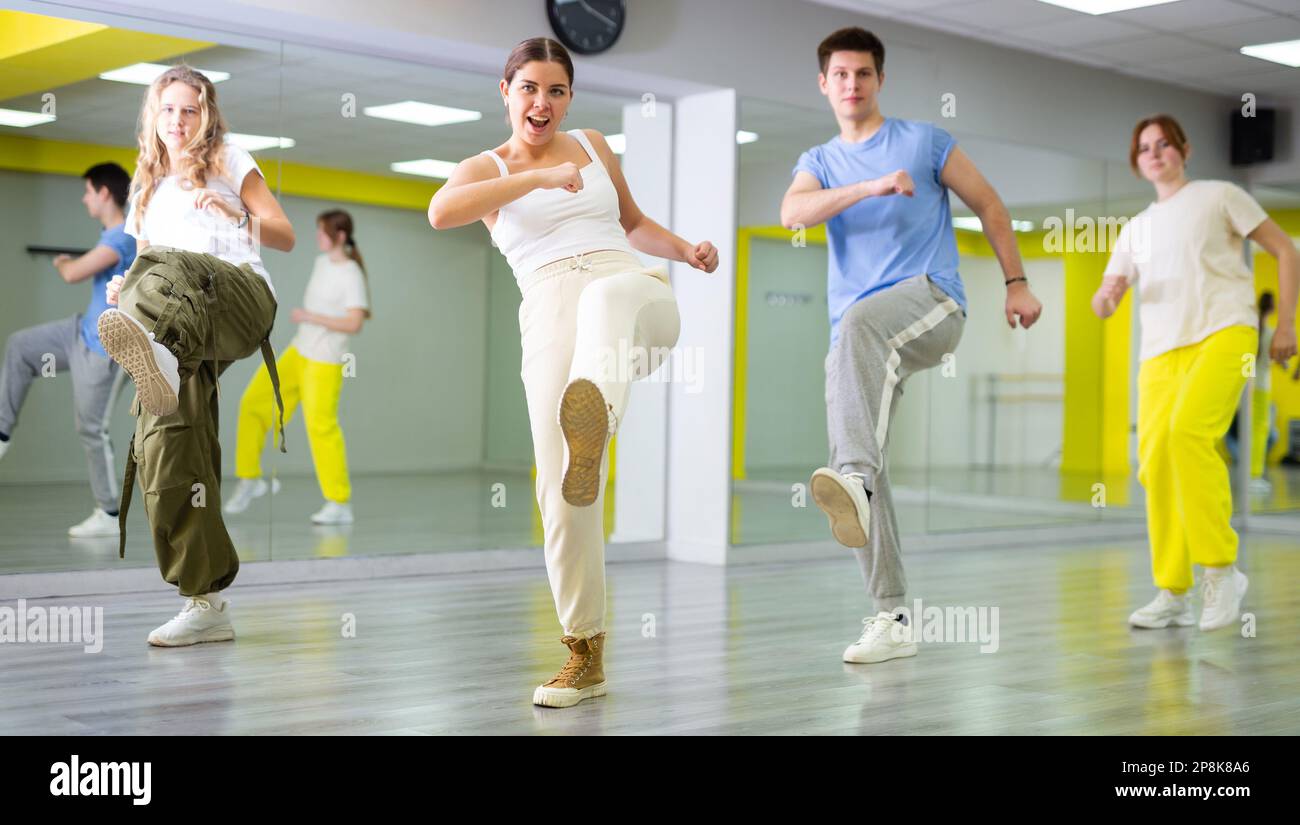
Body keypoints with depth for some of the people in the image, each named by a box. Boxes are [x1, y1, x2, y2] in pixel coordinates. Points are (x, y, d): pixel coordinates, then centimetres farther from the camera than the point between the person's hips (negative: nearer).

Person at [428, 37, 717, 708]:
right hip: (549, 314, 0)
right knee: (560, 489, -13)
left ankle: (595, 412, -73)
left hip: (629, 285, 1)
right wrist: (539, 177, -13)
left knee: (605, 299, -39)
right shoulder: (485, 169, 17)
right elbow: (439, 212, -7)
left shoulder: (592, 145, 26)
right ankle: (585, 655, 1)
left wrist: (686, 250, 19)